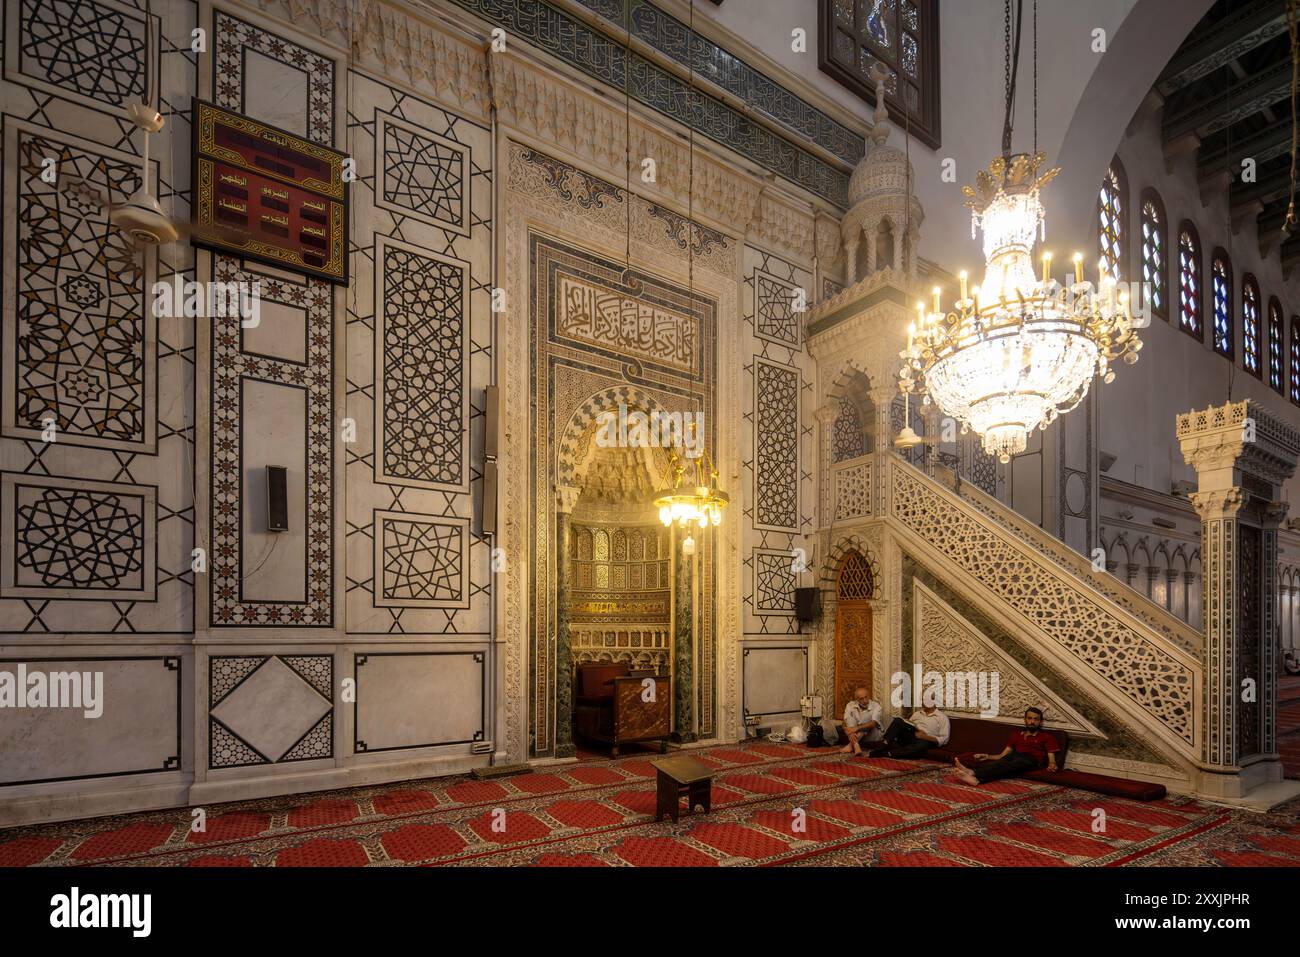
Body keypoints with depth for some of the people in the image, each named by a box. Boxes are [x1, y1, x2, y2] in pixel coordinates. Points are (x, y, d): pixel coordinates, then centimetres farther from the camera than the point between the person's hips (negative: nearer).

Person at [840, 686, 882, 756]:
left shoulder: (876, 706, -11)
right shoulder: (850, 705, -4)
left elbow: (873, 723, -28)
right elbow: (846, 722, -18)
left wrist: (857, 728, -40)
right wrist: (851, 733, -39)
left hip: (872, 736, -2)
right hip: (855, 735, 2)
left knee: (866, 718, -27)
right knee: (850, 719, -22)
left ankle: (851, 745, -35)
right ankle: (855, 746, -41)